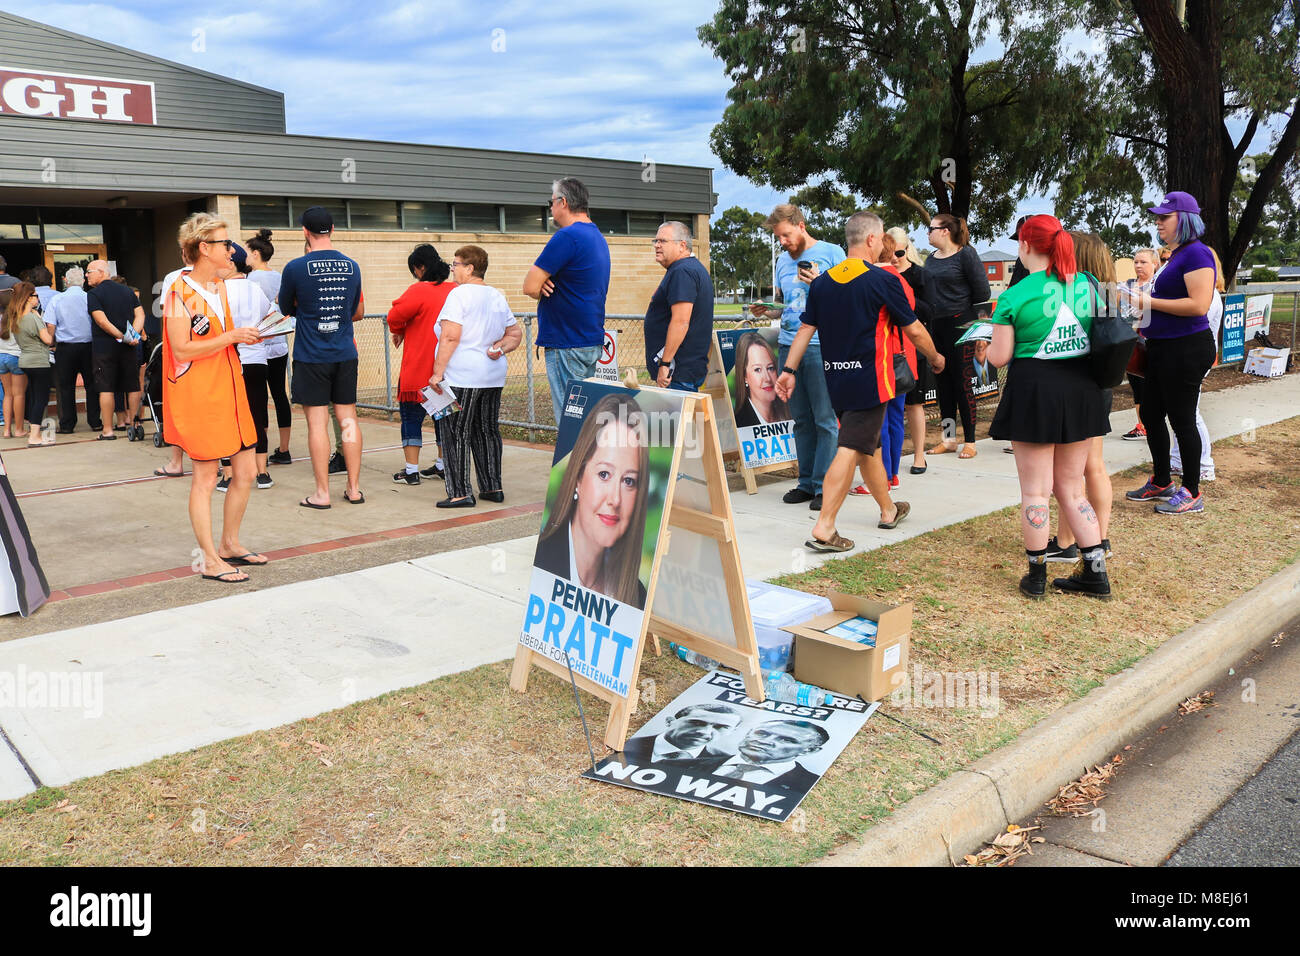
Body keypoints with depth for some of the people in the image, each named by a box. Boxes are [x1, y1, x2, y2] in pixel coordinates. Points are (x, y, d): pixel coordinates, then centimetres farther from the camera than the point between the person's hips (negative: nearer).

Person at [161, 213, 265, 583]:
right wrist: (231, 337, -19)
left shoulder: (219, 287, 14)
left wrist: (249, 334, 7)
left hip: (228, 389, 8)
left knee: (246, 470, 9)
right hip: (198, 394, -8)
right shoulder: (180, 292, -12)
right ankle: (208, 559, 9)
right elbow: (181, 349, -18)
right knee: (205, 476, -1)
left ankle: (229, 545, 25)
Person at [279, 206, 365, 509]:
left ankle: (322, 493, 5)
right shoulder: (352, 266, 5)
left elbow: (285, 309, 6)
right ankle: (354, 489, 13)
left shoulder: (296, 268, -8)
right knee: (348, 419, 8)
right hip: (345, 354, 4)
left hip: (311, 356, -4)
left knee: (317, 423, 0)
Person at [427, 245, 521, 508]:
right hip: (493, 377, 8)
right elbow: (516, 333, 19)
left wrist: (437, 372, -15)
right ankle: (493, 487, 18)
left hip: (461, 377, -8)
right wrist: (500, 348, 3)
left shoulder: (460, 293, -10)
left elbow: (450, 337, -17)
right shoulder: (498, 296, 14)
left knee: (455, 434, -2)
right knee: (487, 431, 14)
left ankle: (460, 493, -2)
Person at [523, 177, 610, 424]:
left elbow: (530, 287, -16)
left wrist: (541, 288, 6)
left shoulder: (567, 236, -16)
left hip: (567, 345, -9)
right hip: (593, 340, 10)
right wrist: (545, 284, -2)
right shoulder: (599, 237, 15)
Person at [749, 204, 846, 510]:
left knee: (825, 419, -4)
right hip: (789, 345, 6)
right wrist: (766, 311, 7)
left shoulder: (831, 253, 1)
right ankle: (806, 482, 16)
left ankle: (824, 485, 1)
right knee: (801, 420, 9)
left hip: (822, 345, -6)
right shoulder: (783, 261, 19)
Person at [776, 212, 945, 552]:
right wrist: (935, 358, 15)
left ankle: (888, 510, 36)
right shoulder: (883, 281, -8)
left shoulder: (821, 282, 7)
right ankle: (824, 529, -14)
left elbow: (805, 329, 6)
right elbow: (914, 330, -1)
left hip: (835, 380, 7)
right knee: (850, 450, -9)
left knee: (869, 445, 20)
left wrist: (789, 370, 8)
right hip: (869, 380, -7)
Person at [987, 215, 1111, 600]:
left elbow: (1000, 357, -11)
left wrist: (989, 346, 12)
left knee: (1035, 490, 5)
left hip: (1035, 392, -5)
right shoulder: (1087, 285, 4)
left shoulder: (1014, 296, -11)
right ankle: (1096, 573, 16)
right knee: (1071, 489, 15)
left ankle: (1036, 575, 14)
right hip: (1082, 393, 5)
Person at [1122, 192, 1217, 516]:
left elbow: (1198, 305, -24)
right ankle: (1161, 484, 29)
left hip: (1186, 351, -10)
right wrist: (1143, 302, 9)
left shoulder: (1196, 254, -15)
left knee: (1181, 420, -2)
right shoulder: (1176, 255, 15)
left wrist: (1150, 302, -19)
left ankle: (1191, 494, 10)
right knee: (1151, 414, 15)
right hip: (1162, 349, 10)